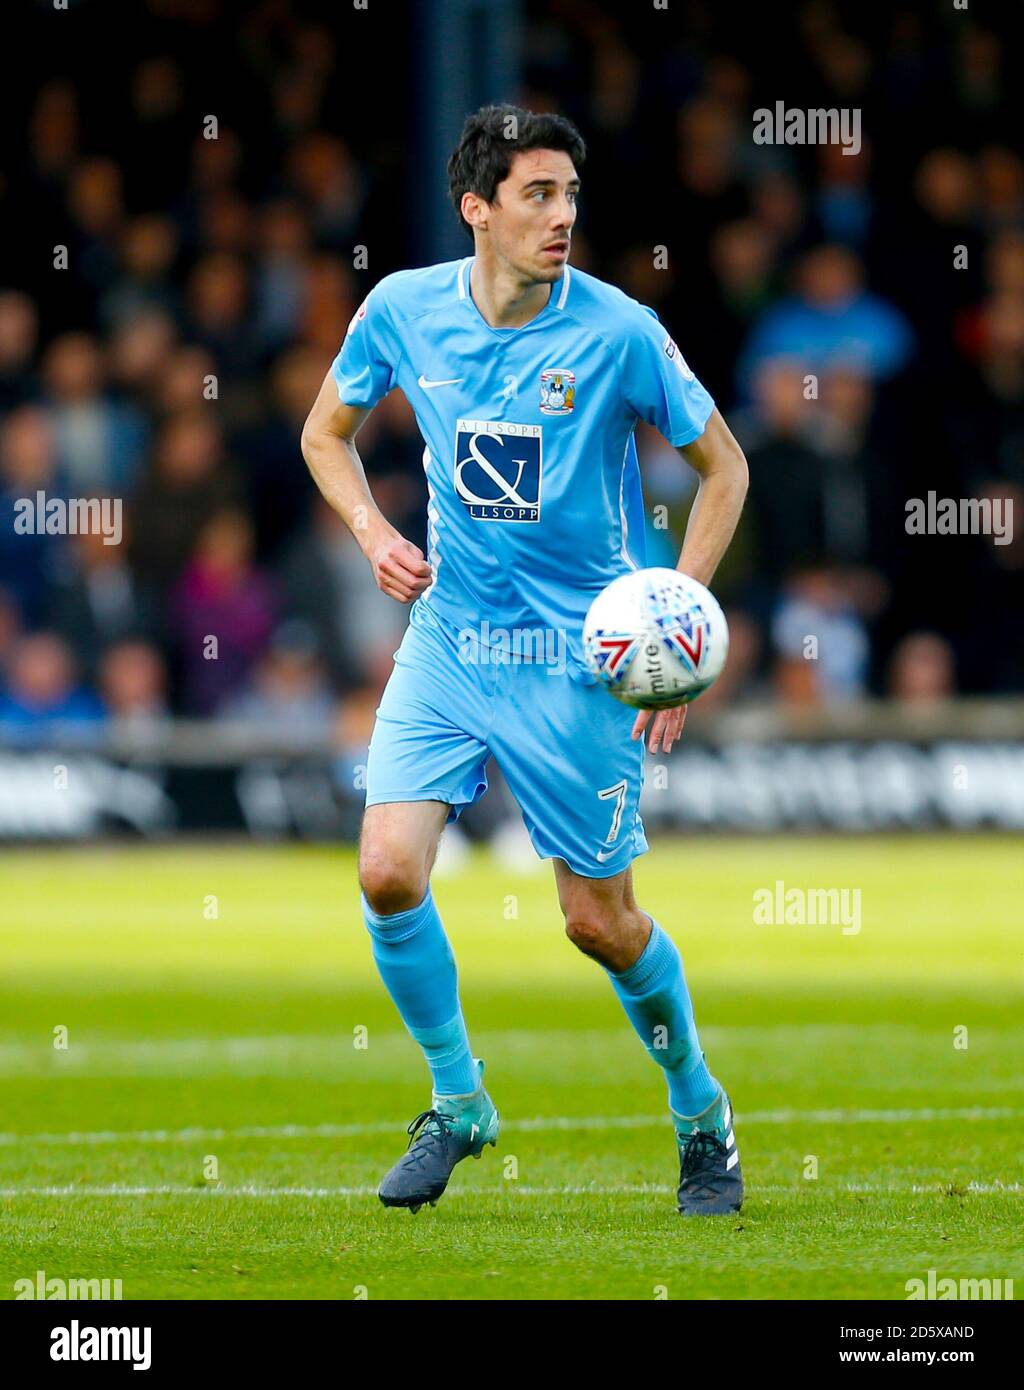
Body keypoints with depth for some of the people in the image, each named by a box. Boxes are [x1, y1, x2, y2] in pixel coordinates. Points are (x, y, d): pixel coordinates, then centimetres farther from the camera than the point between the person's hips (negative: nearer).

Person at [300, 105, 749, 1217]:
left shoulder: (616, 332, -13)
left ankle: (700, 1113, 26)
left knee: (601, 922, 1)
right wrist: (371, 531, -5)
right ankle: (458, 1101, 10)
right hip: (447, 638, 3)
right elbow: (326, 430, 14)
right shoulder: (403, 310, -4)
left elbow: (723, 466, -1)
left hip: (577, 657, -3)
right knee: (389, 875, -13)